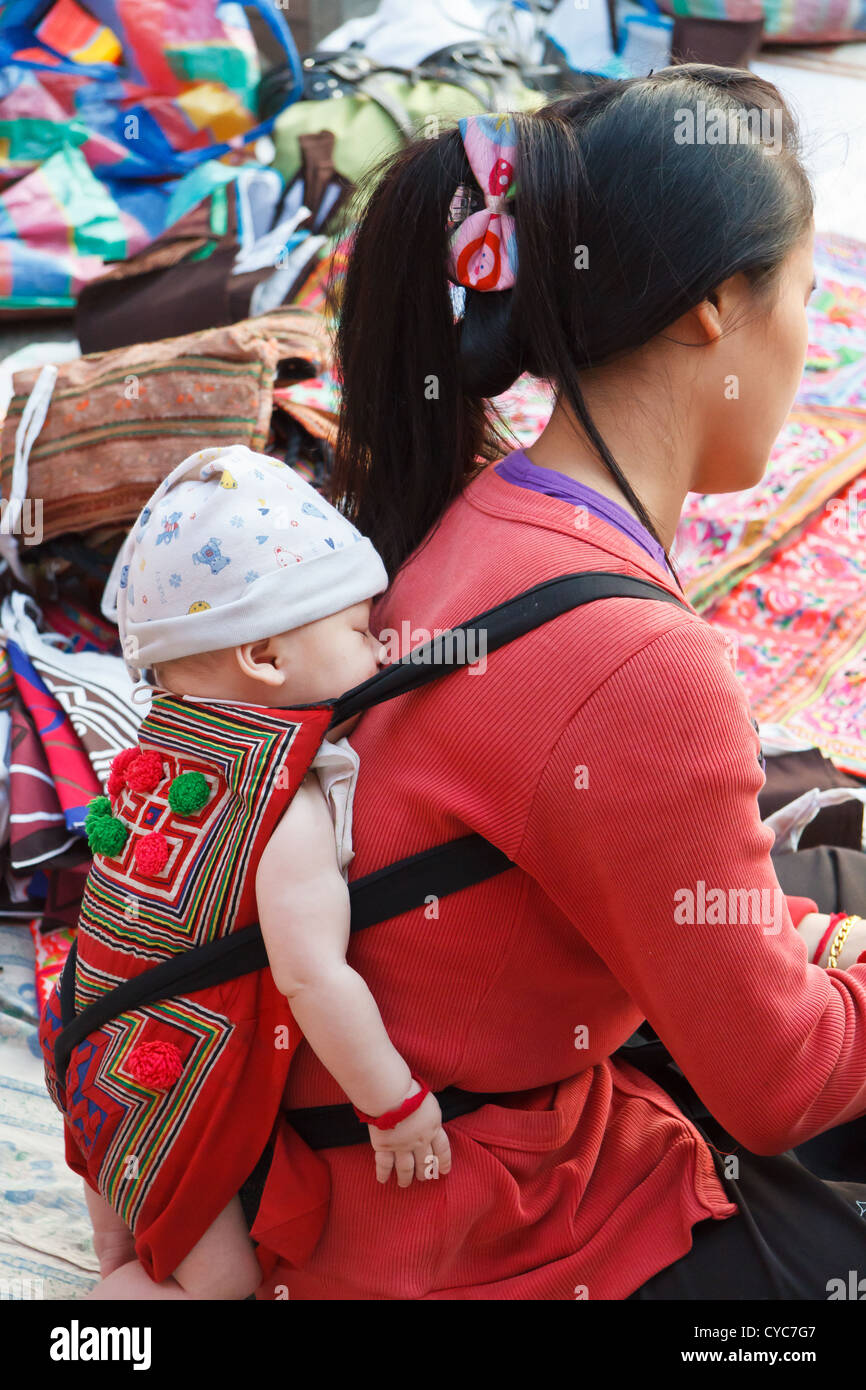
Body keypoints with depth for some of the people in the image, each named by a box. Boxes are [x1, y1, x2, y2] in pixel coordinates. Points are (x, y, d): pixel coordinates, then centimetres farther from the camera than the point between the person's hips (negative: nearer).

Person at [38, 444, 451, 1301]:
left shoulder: (160, 744, -2)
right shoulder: (297, 805, -25)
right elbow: (312, 975, -28)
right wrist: (396, 1105, -19)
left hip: (98, 1067, 9)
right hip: (172, 1101, -9)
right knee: (221, 1279, 7)